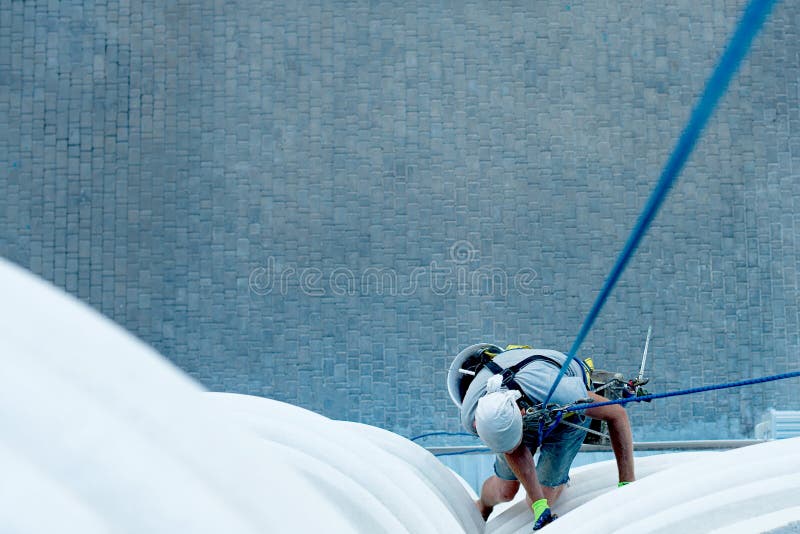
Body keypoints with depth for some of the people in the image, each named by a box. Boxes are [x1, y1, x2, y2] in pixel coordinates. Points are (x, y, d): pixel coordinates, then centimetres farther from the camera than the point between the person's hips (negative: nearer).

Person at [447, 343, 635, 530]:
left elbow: (617, 414, -33)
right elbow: (516, 455, -22)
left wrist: (627, 482, -31)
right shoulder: (471, 418, -37)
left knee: (543, 495, -8)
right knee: (505, 490, 2)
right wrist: (540, 505, -30)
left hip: (566, 414, -2)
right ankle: (482, 508, 38)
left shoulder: (556, 394, -48)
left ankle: (560, 481, 28)